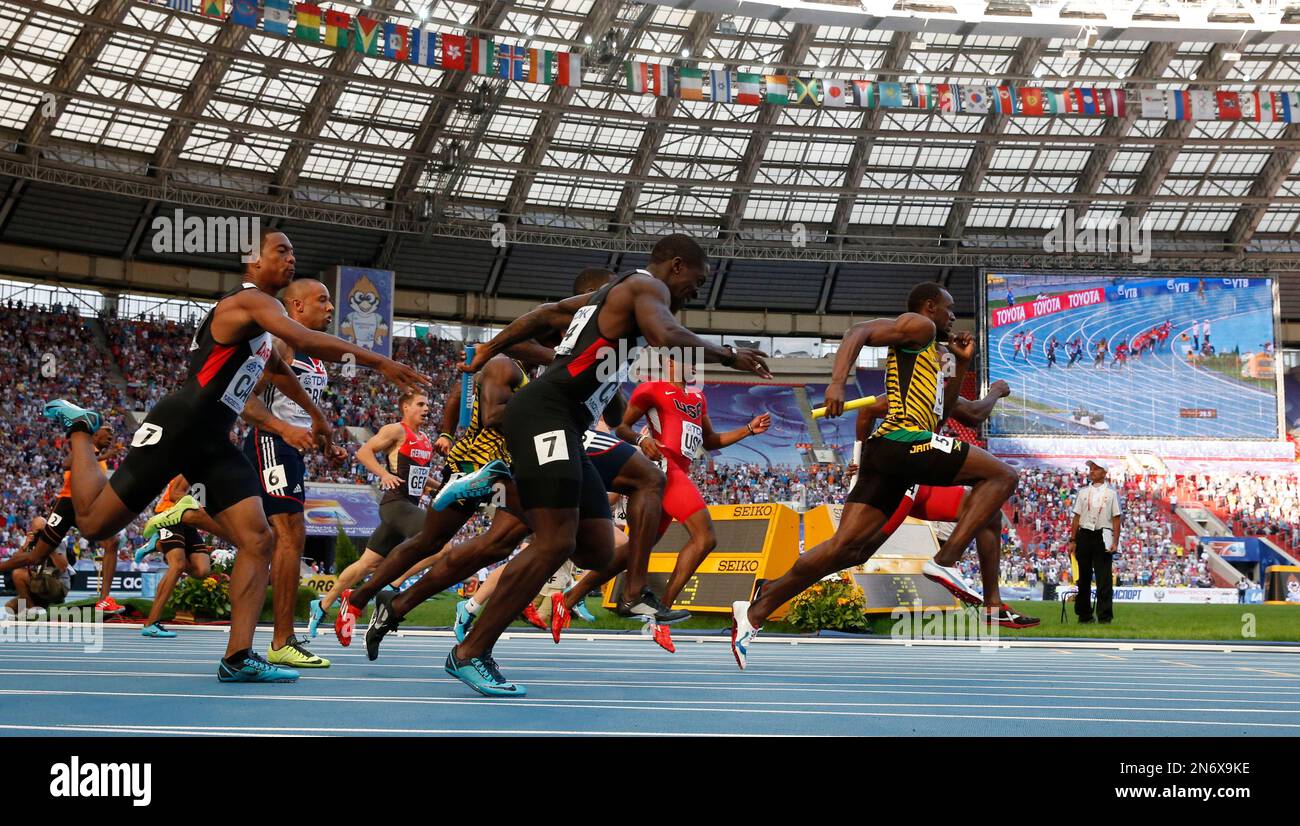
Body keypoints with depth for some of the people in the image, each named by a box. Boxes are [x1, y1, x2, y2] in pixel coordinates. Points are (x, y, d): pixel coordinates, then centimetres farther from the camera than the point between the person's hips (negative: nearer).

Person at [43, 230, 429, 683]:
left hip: (213, 441, 9)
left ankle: (238, 657, -12)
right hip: (175, 428, -9)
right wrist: (379, 362, -27)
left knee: (258, 540, -8)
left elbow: (277, 368, 41)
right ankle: (80, 429, 26)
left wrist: (316, 415, 51)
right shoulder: (250, 301, -11)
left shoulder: (261, 316, 21)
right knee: (94, 522, -2)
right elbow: (307, 341, -27)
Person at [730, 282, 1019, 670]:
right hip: (904, 439, -9)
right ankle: (945, 562, -16)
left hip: (885, 449, 9)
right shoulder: (918, 326, 4)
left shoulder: (932, 351, 33)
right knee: (1003, 475, -5)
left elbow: (941, 413, 36)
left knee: (848, 547, 0)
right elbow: (859, 332, -10)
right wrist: (838, 382, -25)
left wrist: (961, 365, 29)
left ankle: (755, 611, -4)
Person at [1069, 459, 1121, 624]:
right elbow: (1076, 517, 12)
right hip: (1084, 535, 3)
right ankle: (1084, 615, 13)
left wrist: (1115, 542, -5)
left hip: (1103, 536, -3)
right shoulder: (1083, 493, 13)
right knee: (1083, 577, 6)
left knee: (1104, 578, -6)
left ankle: (1105, 616, -5)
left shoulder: (1111, 493, 5)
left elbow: (1116, 519, 2)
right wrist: (1073, 540, 6)